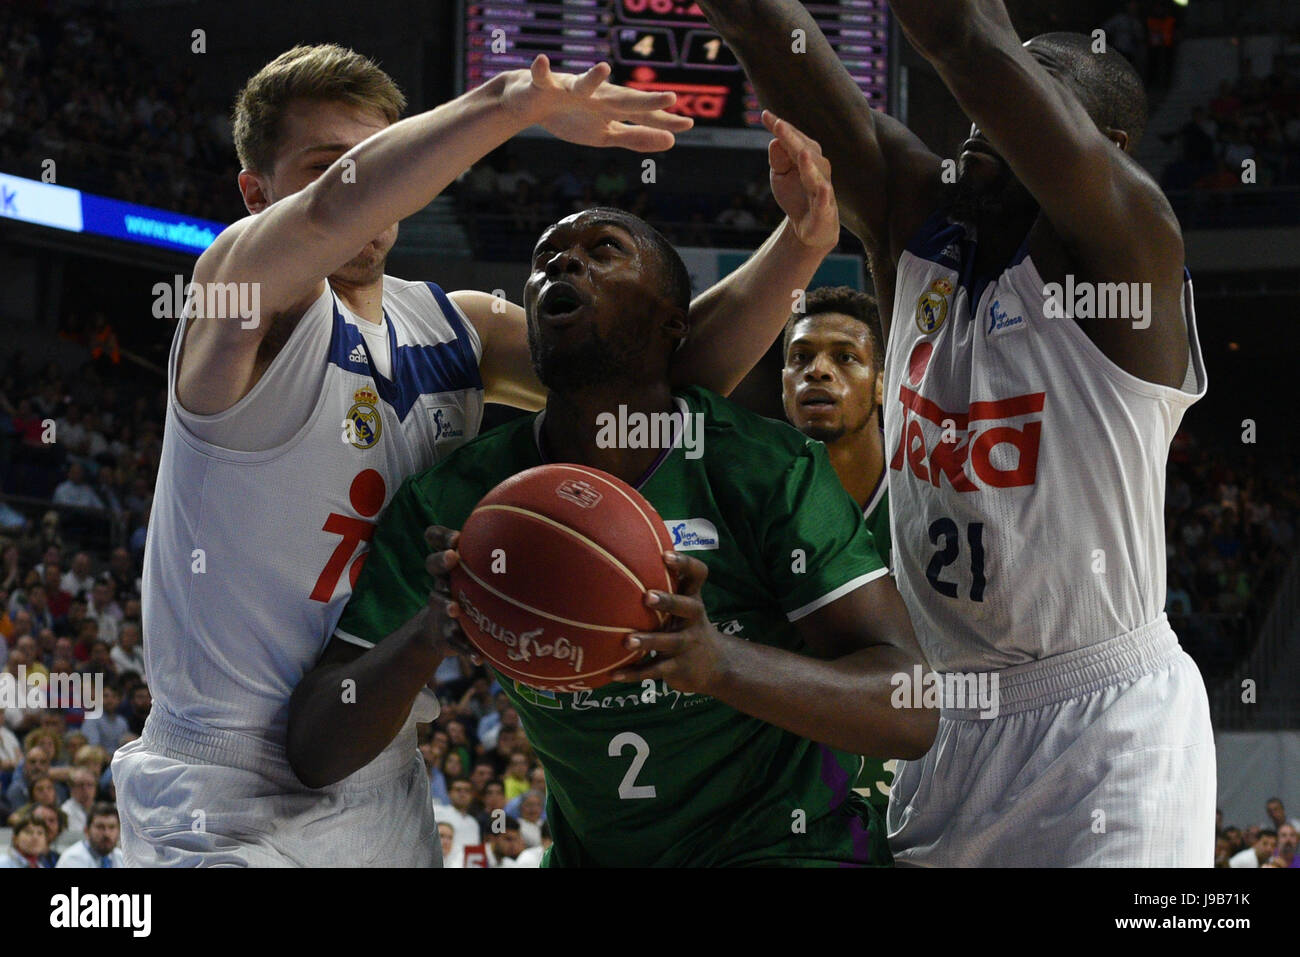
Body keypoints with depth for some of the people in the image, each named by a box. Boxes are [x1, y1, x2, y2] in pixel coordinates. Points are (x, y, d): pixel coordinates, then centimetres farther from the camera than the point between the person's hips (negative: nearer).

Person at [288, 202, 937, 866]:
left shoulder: (769, 473, -13)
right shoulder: (449, 505, -6)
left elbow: (910, 714, -21)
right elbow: (316, 754, -10)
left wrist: (717, 661, -39)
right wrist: (427, 635, -32)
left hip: (787, 843, -4)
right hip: (592, 855, 5)